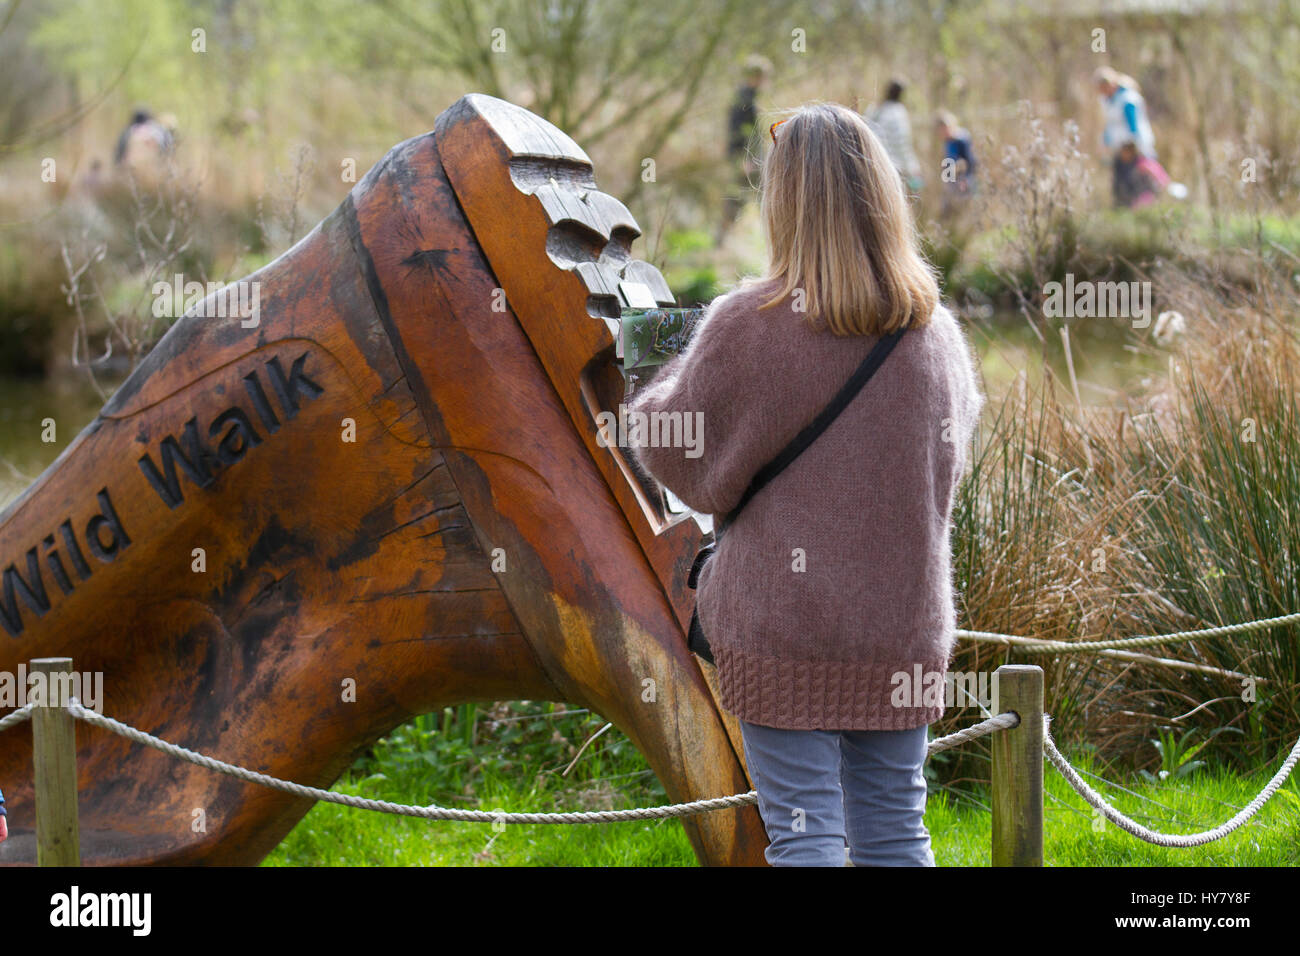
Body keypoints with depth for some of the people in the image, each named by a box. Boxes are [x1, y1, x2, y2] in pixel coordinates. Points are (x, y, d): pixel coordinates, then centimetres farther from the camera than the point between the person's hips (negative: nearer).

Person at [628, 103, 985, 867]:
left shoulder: (749, 327, -12)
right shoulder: (935, 331, 2)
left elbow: (681, 454, -3)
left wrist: (667, 380, 17)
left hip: (784, 629, -4)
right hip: (904, 627, 4)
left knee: (804, 833, 0)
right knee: (895, 834, 11)